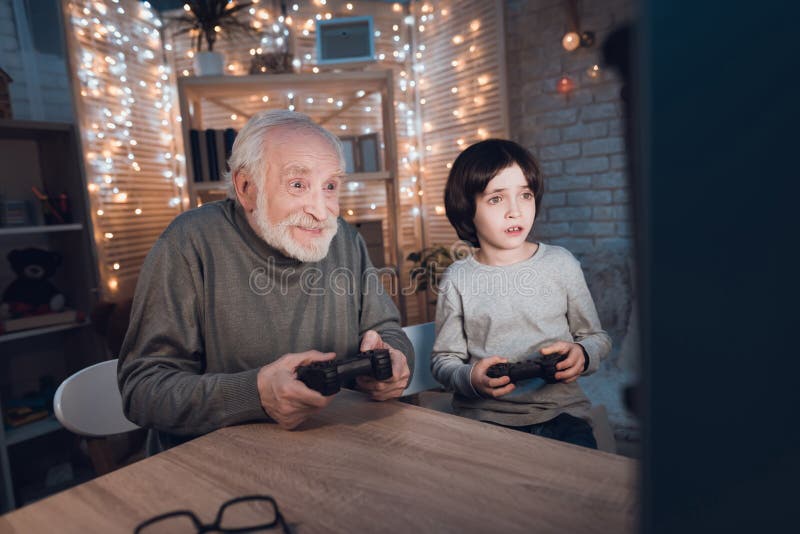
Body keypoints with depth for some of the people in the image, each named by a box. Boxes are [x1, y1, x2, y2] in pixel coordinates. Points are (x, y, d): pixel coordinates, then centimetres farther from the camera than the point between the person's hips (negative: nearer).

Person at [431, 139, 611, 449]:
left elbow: (597, 337, 13)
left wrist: (582, 355, -10)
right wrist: (471, 378, -16)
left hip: (558, 409, 2)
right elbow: (443, 359, 5)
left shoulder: (561, 263, 3)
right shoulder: (458, 279, -1)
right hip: (485, 416, -1)